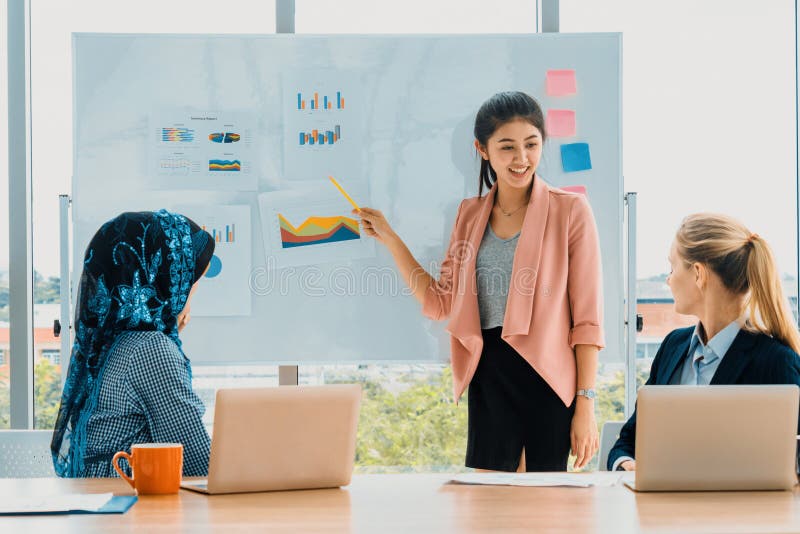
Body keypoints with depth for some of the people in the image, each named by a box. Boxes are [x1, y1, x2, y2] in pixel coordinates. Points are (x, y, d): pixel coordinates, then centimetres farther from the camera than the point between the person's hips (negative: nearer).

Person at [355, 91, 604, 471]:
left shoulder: (570, 211, -3)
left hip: (550, 373, -4)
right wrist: (390, 239, 8)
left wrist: (585, 404, -10)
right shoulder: (470, 215, 12)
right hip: (489, 374, 4)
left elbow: (587, 318, -5)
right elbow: (439, 302, 13)